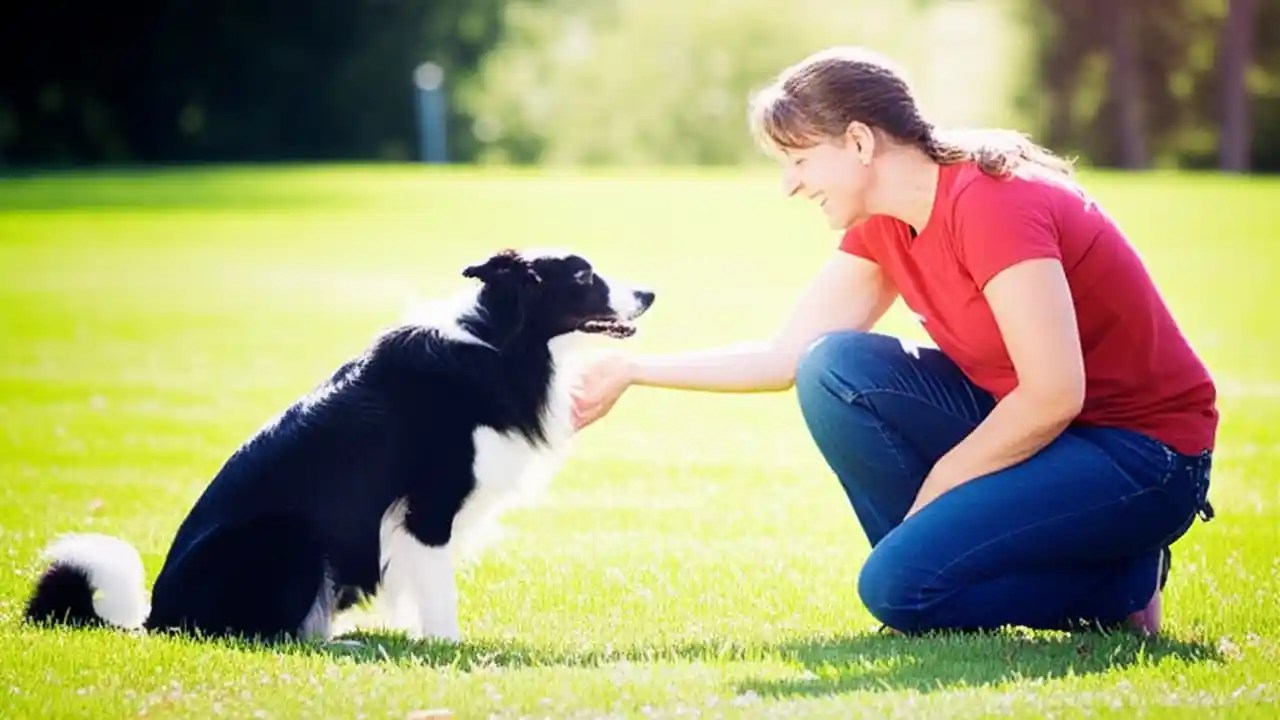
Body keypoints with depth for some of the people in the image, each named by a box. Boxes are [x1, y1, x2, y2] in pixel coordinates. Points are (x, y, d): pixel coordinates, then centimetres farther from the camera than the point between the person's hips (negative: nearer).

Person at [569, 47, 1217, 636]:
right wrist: (631, 371, 4)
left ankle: (1123, 583, -2)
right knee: (836, 372, -8)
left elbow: (1054, 393, -26)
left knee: (902, 588, -22)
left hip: (1144, 455, -8)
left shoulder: (993, 204, -23)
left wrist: (932, 490, -15)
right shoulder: (883, 229, 3)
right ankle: (933, 549, 0)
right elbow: (788, 357, 6)